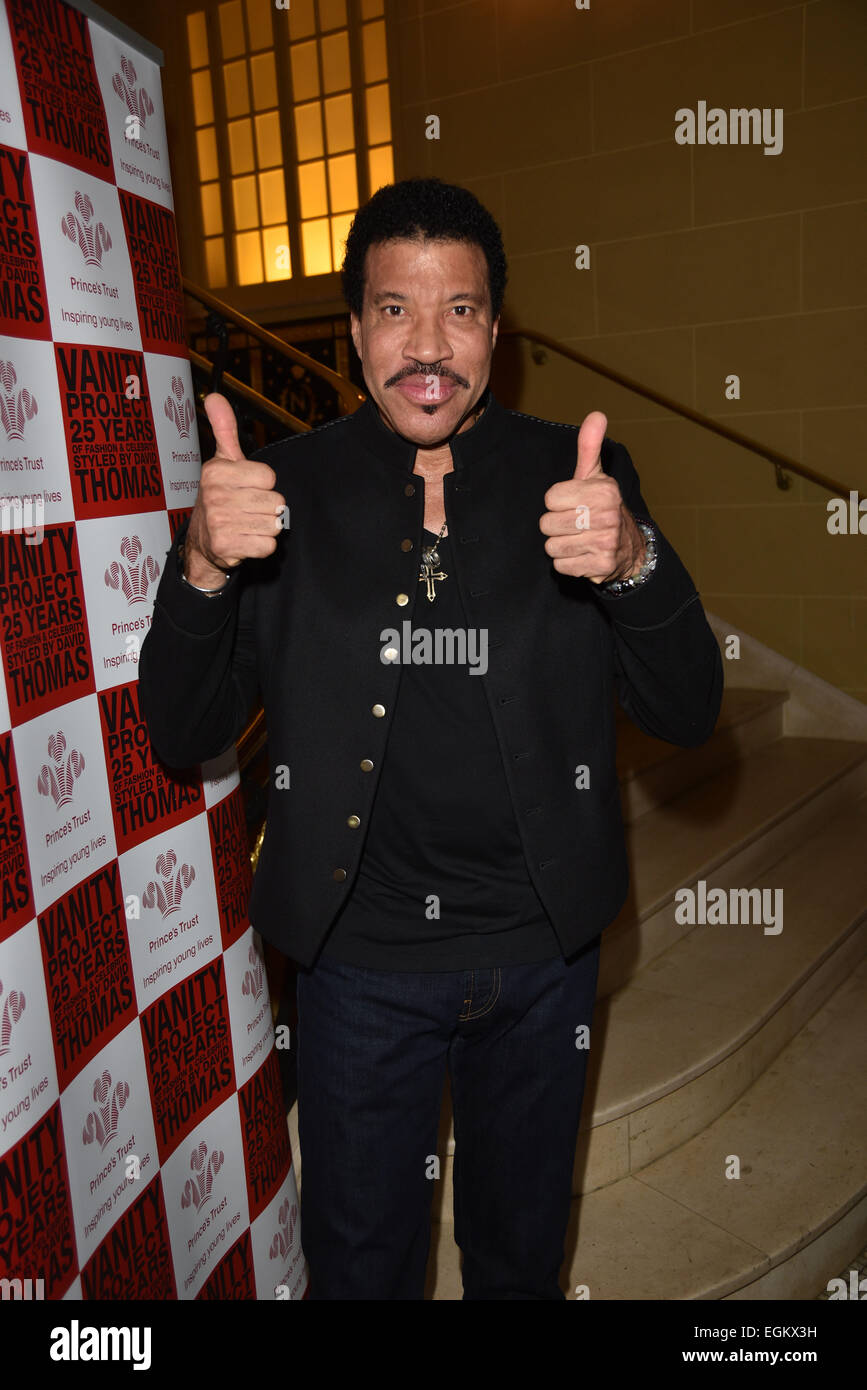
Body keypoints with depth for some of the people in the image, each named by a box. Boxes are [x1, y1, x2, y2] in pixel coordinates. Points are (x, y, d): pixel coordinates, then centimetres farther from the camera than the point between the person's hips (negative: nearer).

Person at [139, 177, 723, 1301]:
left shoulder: (579, 474, -6)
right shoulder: (289, 489, -7)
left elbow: (688, 714, -9)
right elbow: (183, 735, -7)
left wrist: (634, 563, -28)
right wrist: (203, 568, -26)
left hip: (540, 954, 1)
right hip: (359, 955, 0)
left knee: (523, 1254, 27)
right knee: (358, 1264, 22)